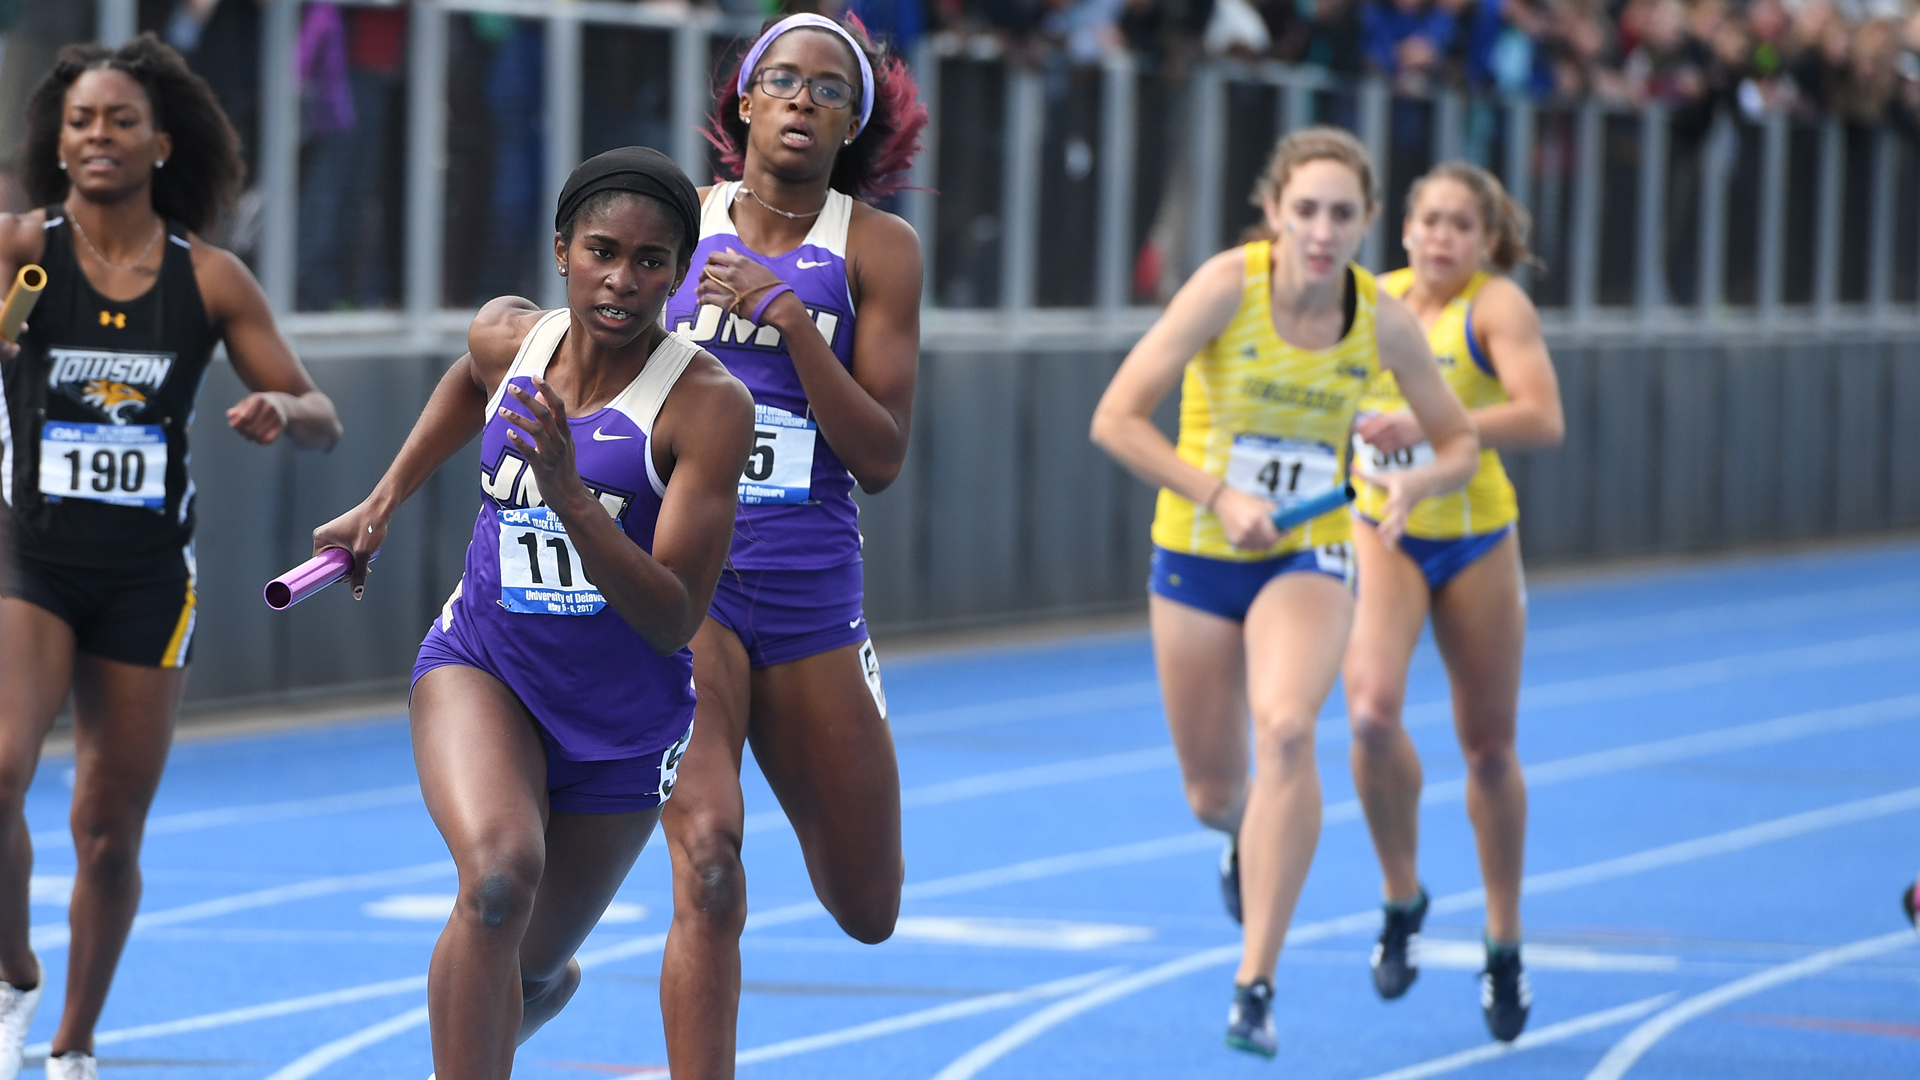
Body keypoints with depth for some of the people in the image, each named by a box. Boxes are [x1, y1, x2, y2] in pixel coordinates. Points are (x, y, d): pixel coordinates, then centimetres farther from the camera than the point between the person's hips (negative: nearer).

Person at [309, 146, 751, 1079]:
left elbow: (674, 619, -22)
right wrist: (384, 502, 21)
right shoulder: (507, 337, -6)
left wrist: (569, 495, -33)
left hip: (625, 721, -1)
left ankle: (549, 988, 52)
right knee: (499, 875, -31)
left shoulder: (708, 404, -19)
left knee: (529, 973, 14)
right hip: (481, 666, 1)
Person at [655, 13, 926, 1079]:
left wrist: (791, 318, -18)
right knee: (708, 861, -23)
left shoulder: (876, 248, 0)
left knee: (867, 911, 14)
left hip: (810, 590, 2)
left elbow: (882, 458, -6)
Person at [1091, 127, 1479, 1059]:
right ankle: (1248, 834, 52)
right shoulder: (1228, 284, -19)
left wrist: (1421, 481, -21)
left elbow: (1460, 440, 2)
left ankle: (1255, 985, -25)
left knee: (1285, 729, -29)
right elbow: (1115, 420, -18)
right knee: (1212, 795, 10)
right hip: (1195, 557, 0)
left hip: (1309, 559, 0)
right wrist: (1217, 495, -29)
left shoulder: (1383, 320, -12)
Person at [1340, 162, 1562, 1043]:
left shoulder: (1497, 306, -13)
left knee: (1489, 747, 8)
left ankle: (1504, 943, 27)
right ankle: (1401, 897, 0)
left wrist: (1430, 428, -36)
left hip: (1476, 542, -2)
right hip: (1381, 533, 2)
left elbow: (1542, 418, -29)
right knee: (1372, 712, -23)